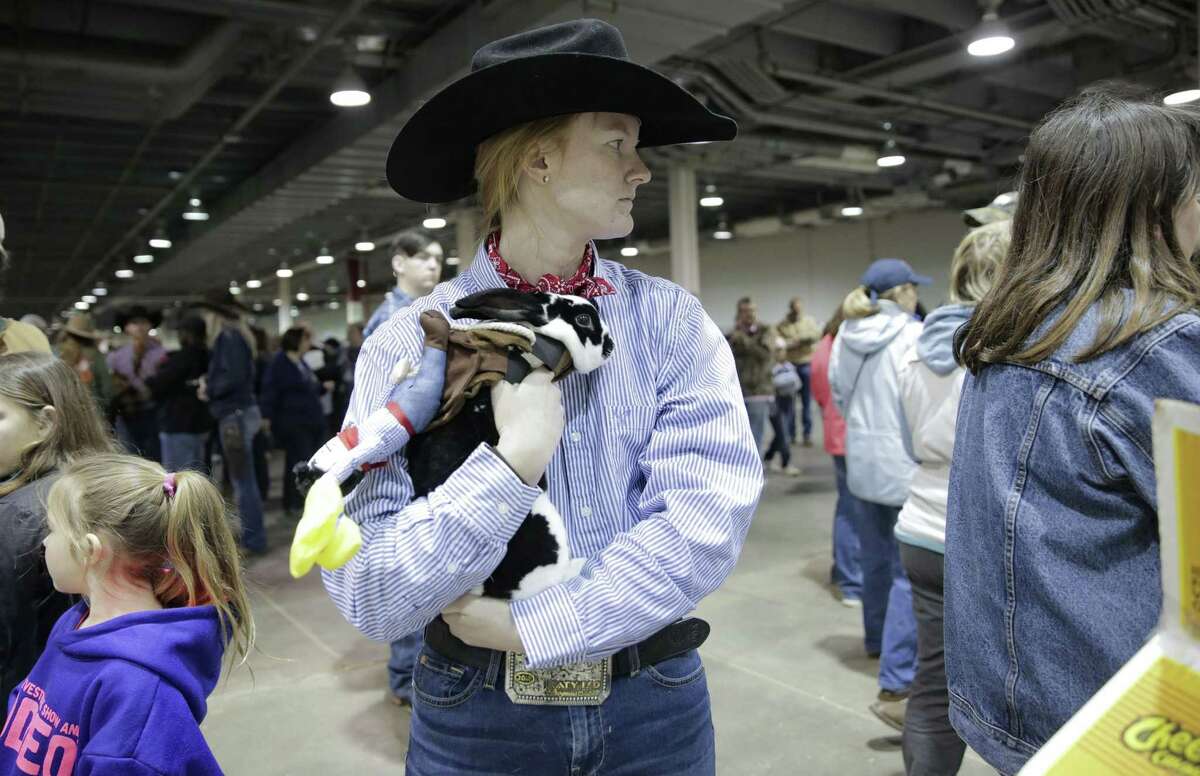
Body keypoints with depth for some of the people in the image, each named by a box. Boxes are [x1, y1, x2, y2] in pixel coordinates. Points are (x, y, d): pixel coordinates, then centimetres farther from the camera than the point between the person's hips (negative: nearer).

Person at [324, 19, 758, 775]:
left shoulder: (670, 320, -8)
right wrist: (514, 460, -27)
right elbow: (366, 593, -17)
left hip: (655, 705, 2)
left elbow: (708, 518, -18)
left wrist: (525, 627, -18)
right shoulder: (411, 343, -12)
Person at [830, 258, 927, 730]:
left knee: (875, 557, 23)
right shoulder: (913, 336, -15)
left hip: (862, 459, 7)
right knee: (910, 571, -4)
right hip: (905, 462, -7)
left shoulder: (845, 336, 4)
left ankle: (878, 640, 42)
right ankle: (894, 687, -7)